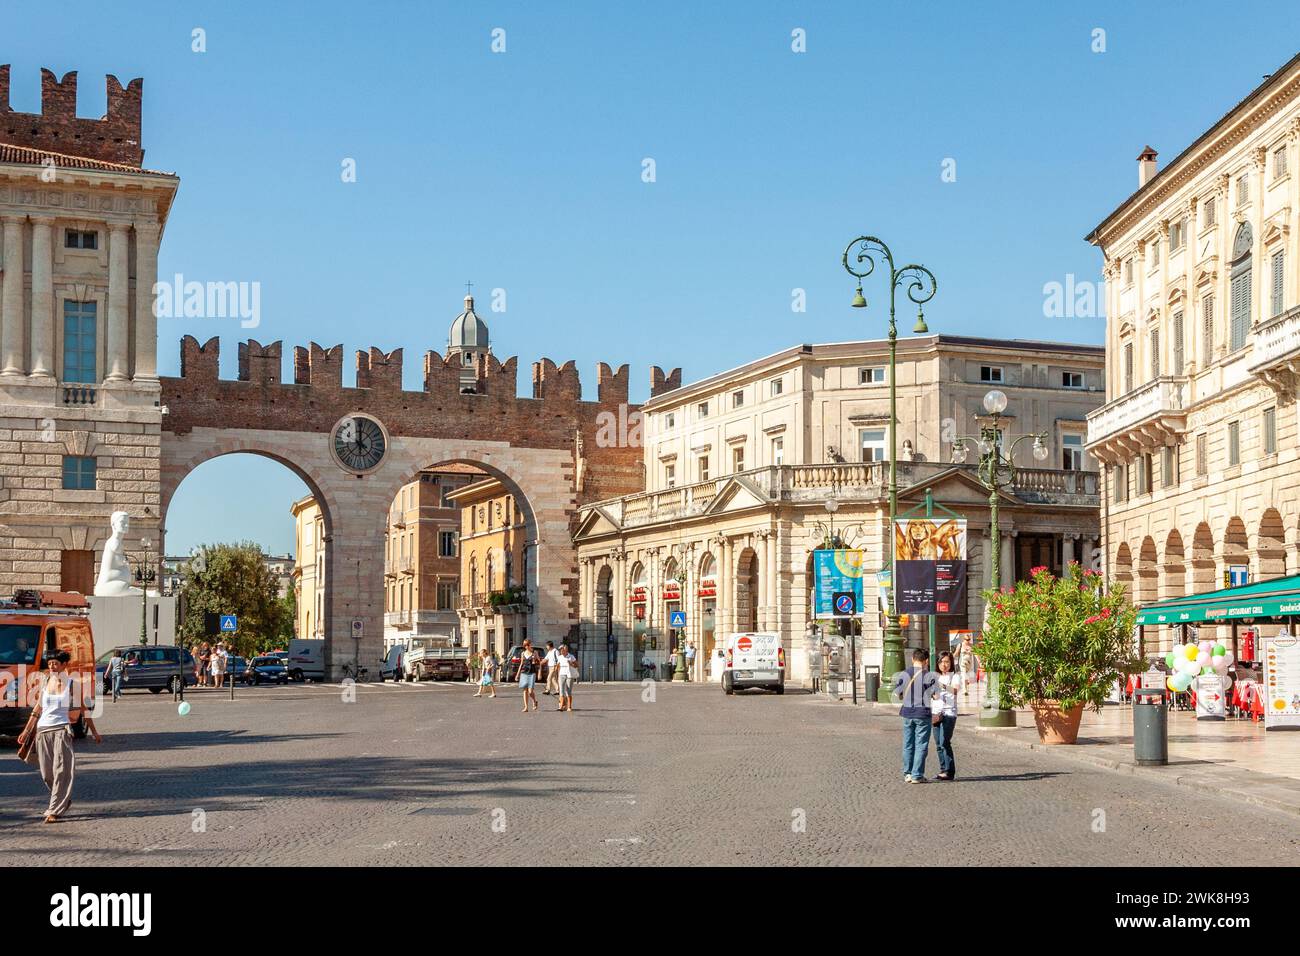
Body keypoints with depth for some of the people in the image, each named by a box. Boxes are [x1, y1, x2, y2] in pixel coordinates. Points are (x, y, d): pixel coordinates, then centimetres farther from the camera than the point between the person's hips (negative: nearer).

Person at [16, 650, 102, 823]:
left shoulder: (71, 683, -1)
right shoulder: (45, 681, 7)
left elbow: (84, 709, 6)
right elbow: (38, 708, 17)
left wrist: (94, 731, 9)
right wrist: (26, 731, 17)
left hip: (61, 729, -4)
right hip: (42, 730, 4)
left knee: (61, 771, -10)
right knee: (46, 773, 6)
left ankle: (54, 811, -9)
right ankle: (63, 800, 28)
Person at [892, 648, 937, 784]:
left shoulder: (903, 675, -1)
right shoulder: (929, 676, -9)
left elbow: (897, 696, 3)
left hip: (907, 713, 3)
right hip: (923, 713, -3)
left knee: (908, 745, 13)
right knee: (921, 746, 3)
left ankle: (907, 773, 18)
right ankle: (917, 775, 2)